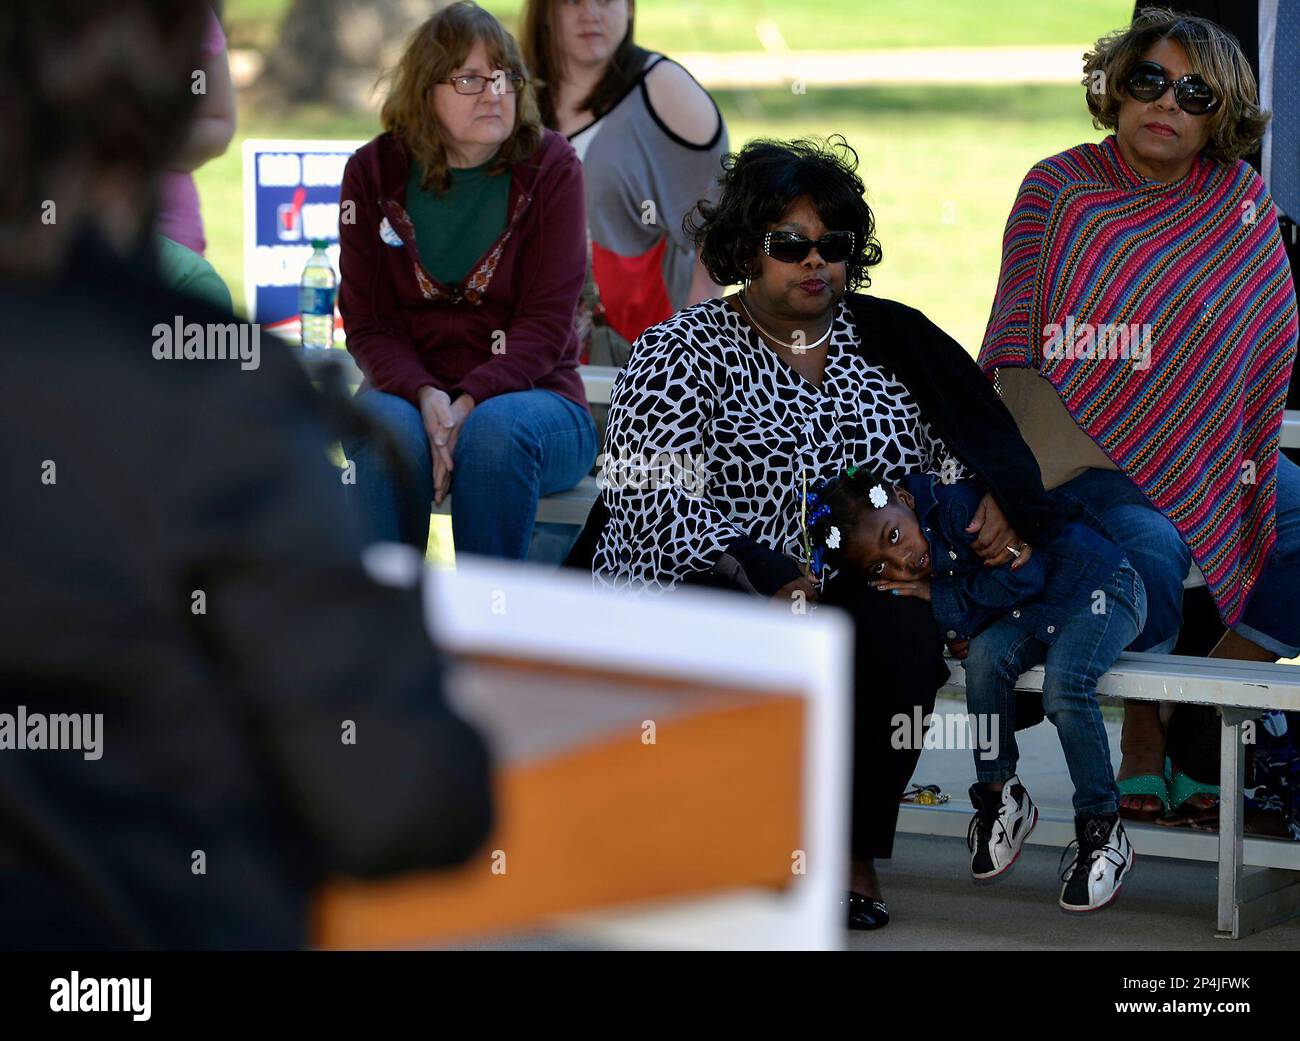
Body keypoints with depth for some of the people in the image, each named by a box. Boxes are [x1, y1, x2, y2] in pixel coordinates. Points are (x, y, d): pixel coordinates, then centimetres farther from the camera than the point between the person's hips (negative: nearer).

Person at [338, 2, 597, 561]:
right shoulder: (373, 173, 4)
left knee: (496, 430, -35)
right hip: (409, 392, 1)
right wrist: (424, 396, -22)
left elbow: (547, 322, -8)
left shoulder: (550, 168, -1)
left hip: (528, 395, -1)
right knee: (389, 424, -33)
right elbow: (367, 323, -1)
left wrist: (470, 401, -24)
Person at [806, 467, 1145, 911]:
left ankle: (1103, 836, -17)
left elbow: (1022, 578, -27)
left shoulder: (959, 505, -27)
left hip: (1098, 586, -7)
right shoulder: (907, 584, -4)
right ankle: (1000, 797, -8)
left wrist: (940, 596, -19)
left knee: (1064, 689, -29)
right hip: (1035, 614, 7)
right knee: (986, 654, -23)